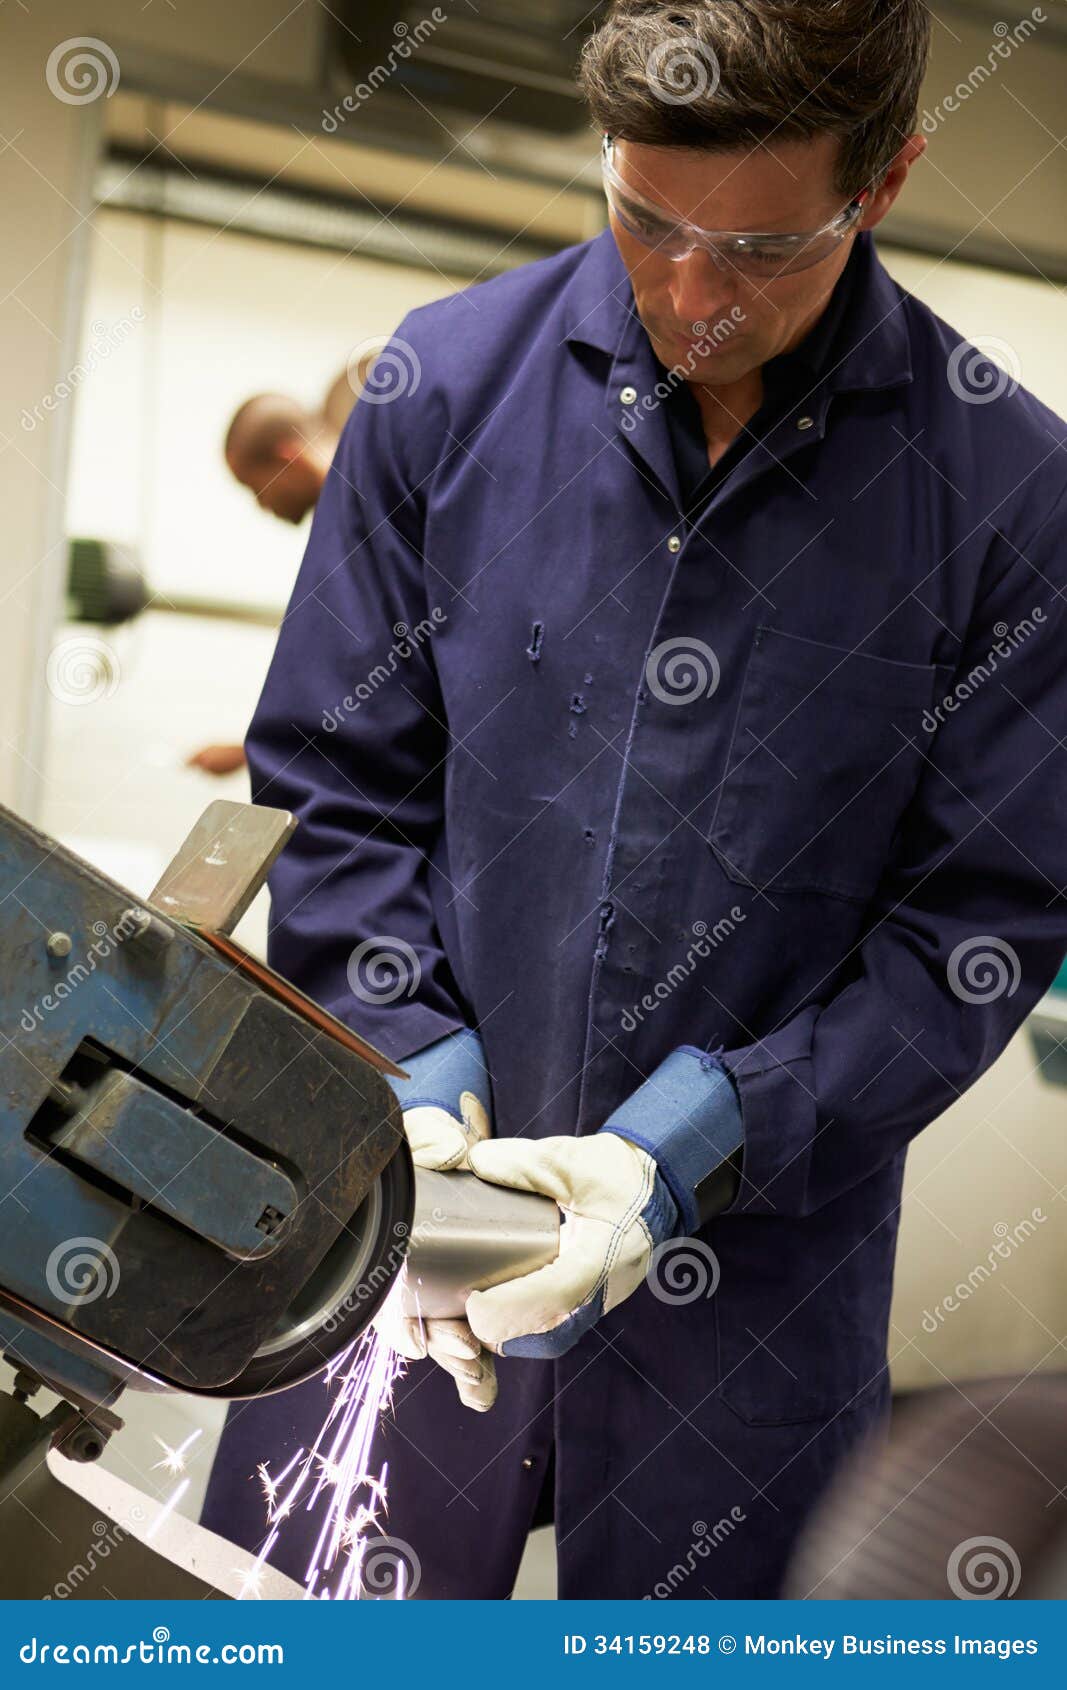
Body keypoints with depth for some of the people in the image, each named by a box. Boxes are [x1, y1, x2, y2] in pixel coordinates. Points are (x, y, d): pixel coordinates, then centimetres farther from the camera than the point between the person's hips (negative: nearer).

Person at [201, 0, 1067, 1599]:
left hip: (754, 1278, -1)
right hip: (406, 1223, 2)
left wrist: (690, 1143, -15)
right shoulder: (448, 383, -4)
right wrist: (410, 1088, -11)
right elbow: (336, 788, 2)